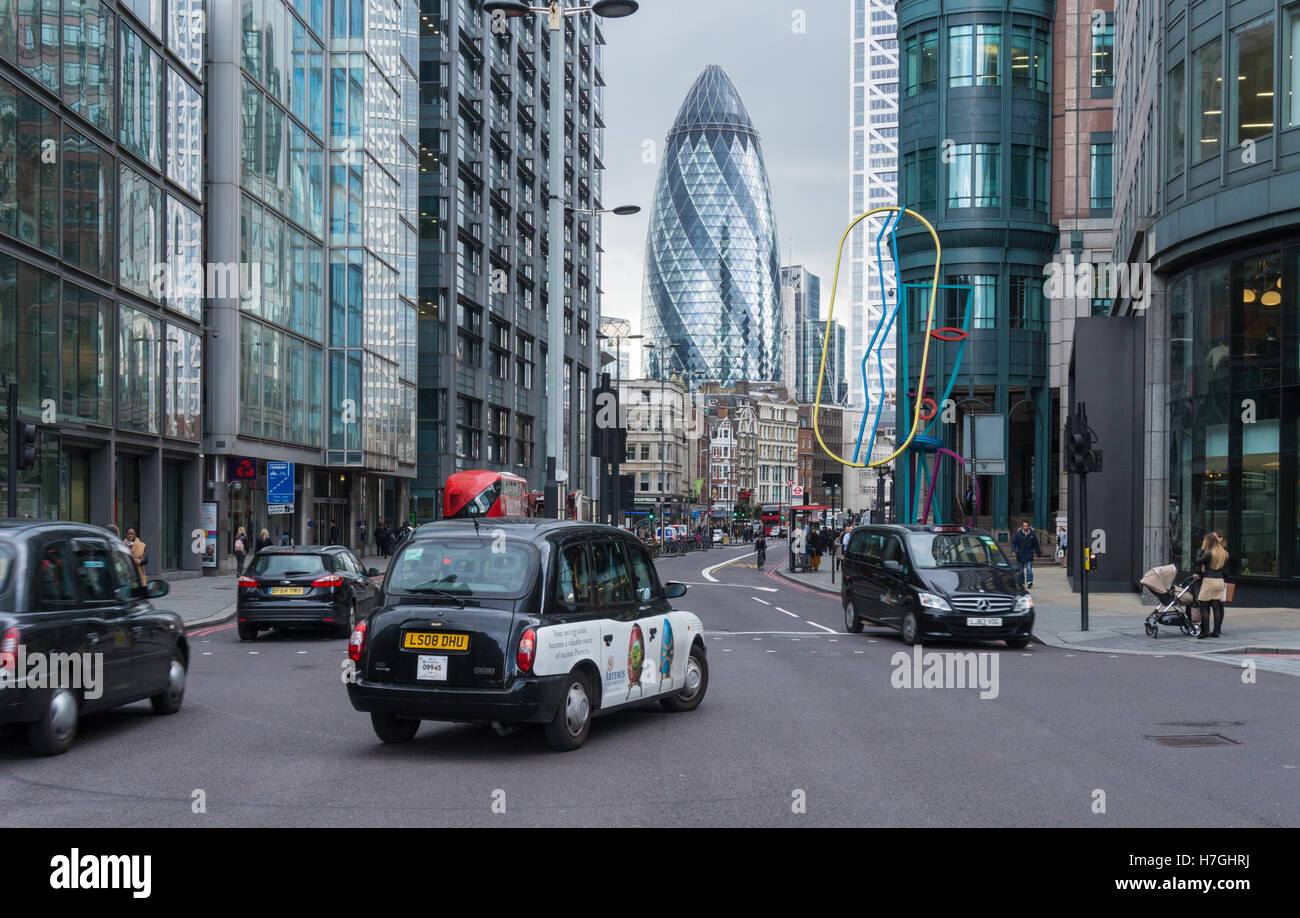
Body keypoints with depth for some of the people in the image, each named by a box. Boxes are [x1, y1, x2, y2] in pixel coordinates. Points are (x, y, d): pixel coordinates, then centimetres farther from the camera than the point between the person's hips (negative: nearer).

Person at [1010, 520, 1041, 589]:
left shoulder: (1032, 534, 3)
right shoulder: (1018, 533, 0)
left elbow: (1036, 545, 10)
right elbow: (1013, 543, 0)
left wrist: (1038, 554, 13)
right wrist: (1013, 551, -14)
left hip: (1029, 555, -1)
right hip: (1020, 554, 1)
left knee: (1029, 569, -13)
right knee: (1021, 570, 8)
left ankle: (1029, 582, -19)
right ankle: (1022, 583, 18)